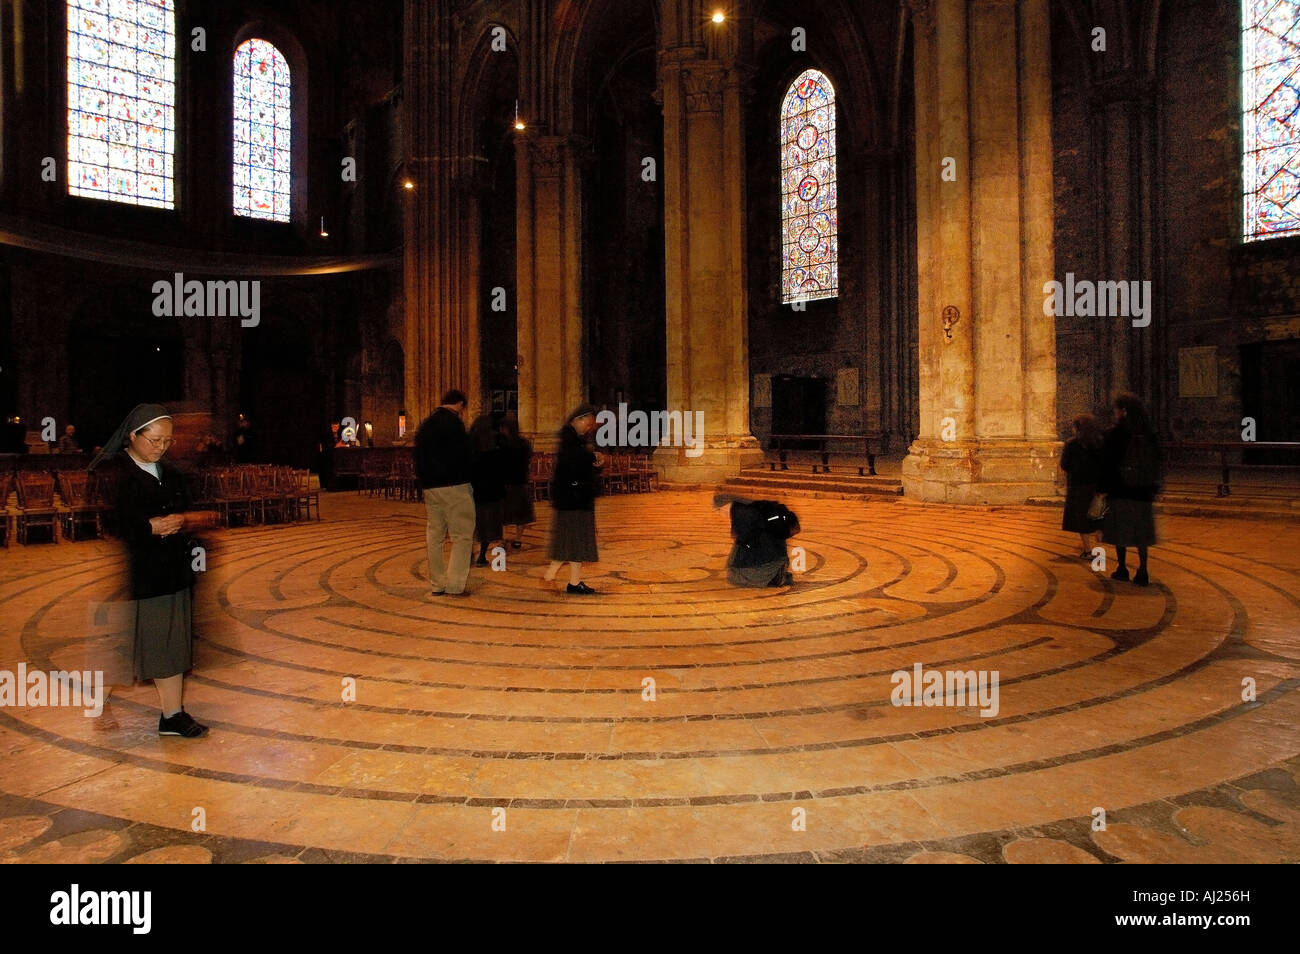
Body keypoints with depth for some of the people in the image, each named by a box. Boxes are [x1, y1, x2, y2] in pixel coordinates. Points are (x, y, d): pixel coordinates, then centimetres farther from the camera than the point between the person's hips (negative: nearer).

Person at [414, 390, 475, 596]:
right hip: (454, 486, -8)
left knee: (434, 536, 12)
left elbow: (419, 457, 17)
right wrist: (466, 477, -2)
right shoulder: (453, 422, -10)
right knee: (462, 536, -1)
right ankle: (454, 585, -4)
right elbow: (463, 455, -16)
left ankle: (437, 584, 18)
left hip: (429, 487, 8)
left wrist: (424, 480, 17)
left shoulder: (426, 423, 16)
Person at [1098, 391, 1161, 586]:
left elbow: (1107, 465, -11)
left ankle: (1122, 568, 13)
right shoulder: (1149, 434, 5)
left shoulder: (1114, 434, -12)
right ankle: (1142, 572, 8)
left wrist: (1103, 490, -6)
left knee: (1120, 530, 7)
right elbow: (1156, 463, 11)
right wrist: (1153, 489, 18)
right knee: (1141, 532, 10)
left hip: (1119, 490, -5)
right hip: (1143, 492, 5)